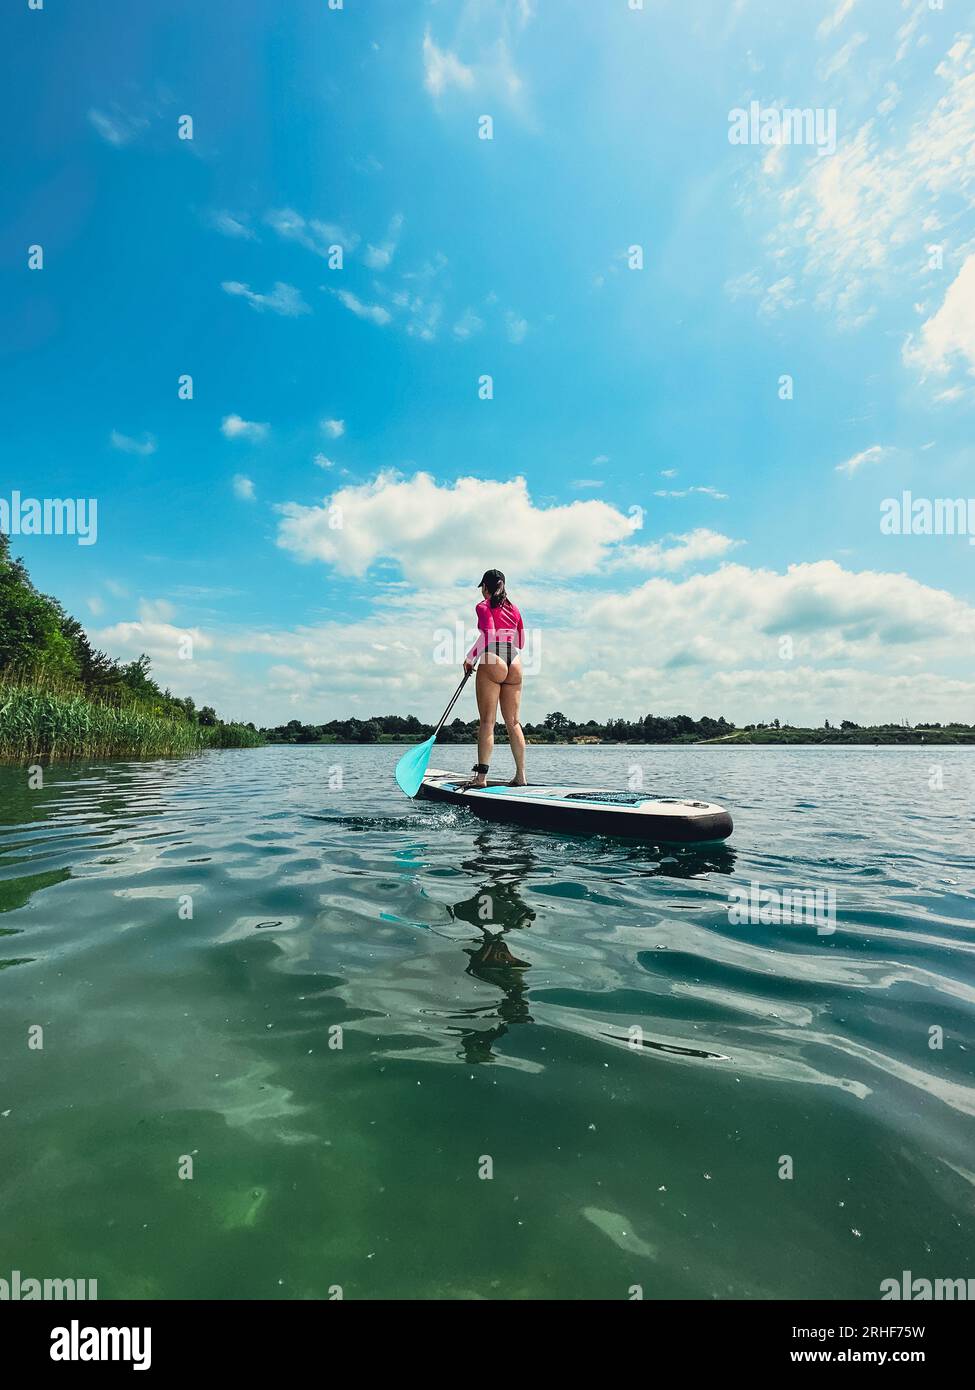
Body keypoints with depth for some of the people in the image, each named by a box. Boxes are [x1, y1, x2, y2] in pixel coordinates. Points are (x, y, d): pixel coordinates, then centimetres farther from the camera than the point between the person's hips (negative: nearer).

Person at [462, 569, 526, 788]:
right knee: (513, 722, 8)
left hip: (492, 663, -5)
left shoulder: (484, 606, 1)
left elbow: (488, 634, -15)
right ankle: (521, 775, 10)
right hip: (514, 663, 5)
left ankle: (481, 776, -9)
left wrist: (470, 658, -7)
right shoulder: (514, 609, 18)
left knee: (487, 721, -6)